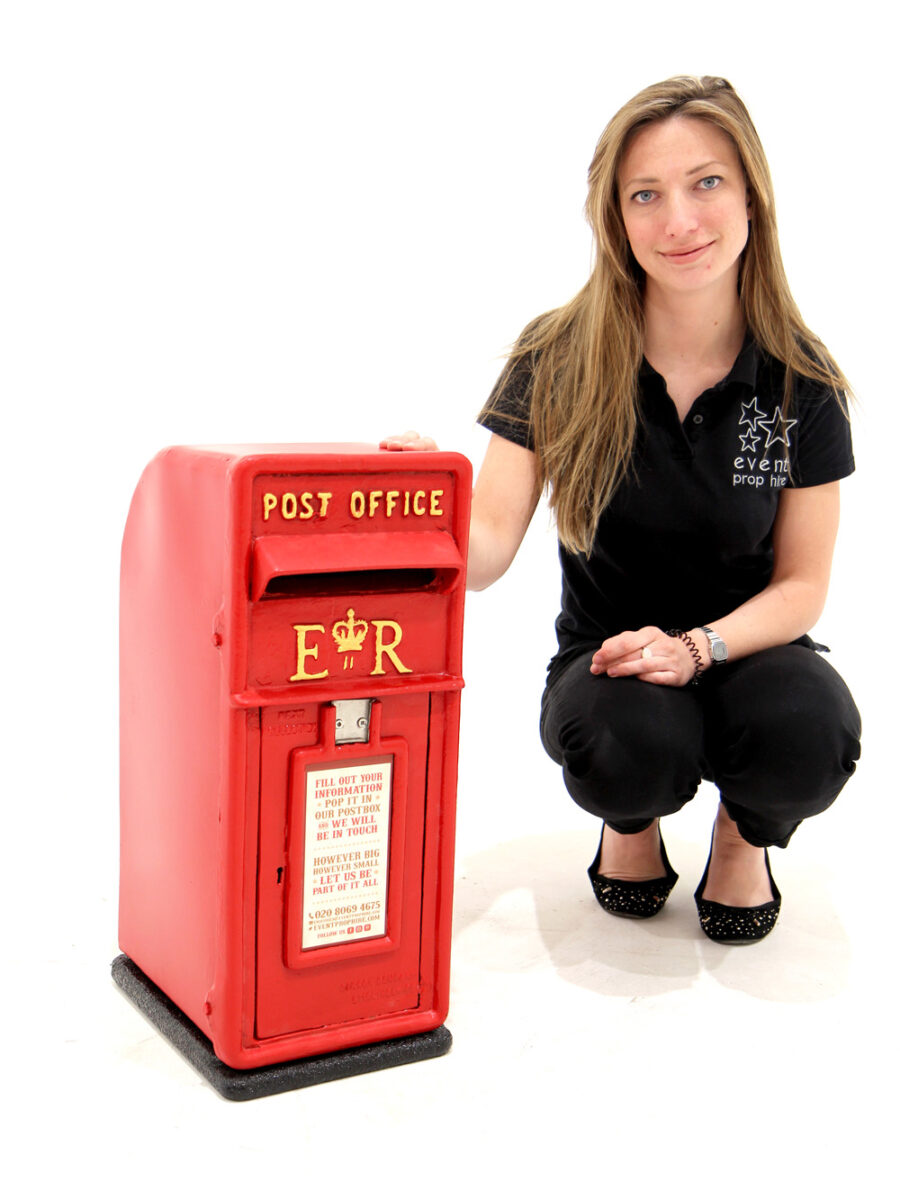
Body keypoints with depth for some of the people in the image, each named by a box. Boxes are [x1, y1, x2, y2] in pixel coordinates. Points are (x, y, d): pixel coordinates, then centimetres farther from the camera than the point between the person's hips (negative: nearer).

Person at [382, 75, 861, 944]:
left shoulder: (802, 384, -8)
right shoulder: (559, 360, -10)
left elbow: (801, 583, -3)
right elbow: (487, 550, -15)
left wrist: (697, 646, -22)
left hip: (747, 646, 1)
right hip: (607, 656, -1)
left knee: (809, 738, -32)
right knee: (629, 751, -34)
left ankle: (744, 834, 7)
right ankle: (634, 825, 7)